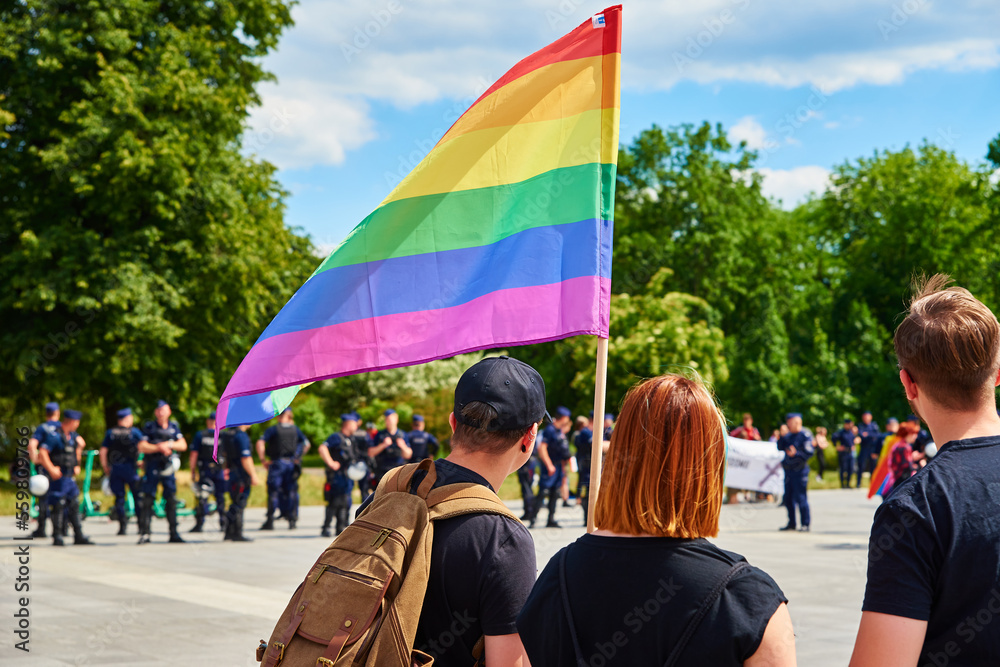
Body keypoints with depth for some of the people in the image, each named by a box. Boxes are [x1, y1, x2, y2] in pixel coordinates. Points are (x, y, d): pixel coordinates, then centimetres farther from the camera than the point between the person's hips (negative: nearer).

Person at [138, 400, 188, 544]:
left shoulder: (174, 427, 10)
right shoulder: (149, 427, 1)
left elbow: (183, 445, 4)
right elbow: (142, 447, -8)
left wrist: (169, 444, -11)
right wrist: (159, 447, -16)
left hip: (168, 467, 3)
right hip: (152, 466, -3)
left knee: (171, 500, 3)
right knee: (146, 500, -5)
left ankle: (174, 533, 9)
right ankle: (144, 533, 1)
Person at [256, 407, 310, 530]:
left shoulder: (273, 429, -4)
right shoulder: (295, 429, 7)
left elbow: (260, 443, -15)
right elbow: (306, 444, 13)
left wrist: (263, 459, -8)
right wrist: (299, 457, 19)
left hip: (276, 463, -3)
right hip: (291, 464, 3)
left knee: (273, 492, 0)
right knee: (291, 492, 8)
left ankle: (270, 521, -2)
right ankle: (292, 521, 7)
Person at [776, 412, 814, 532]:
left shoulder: (805, 435, -9)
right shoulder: (788, 435, 13)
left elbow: (809, 453, -14)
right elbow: (780, 448, 11)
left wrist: (796, 453, -25)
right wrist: (782, 436, -1)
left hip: (800, 471, -8)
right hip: (788, 471, 8)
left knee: (801, 498, -7)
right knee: (788, 498, 12)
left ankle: (805, 525, 0)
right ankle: (791, 523, 22)